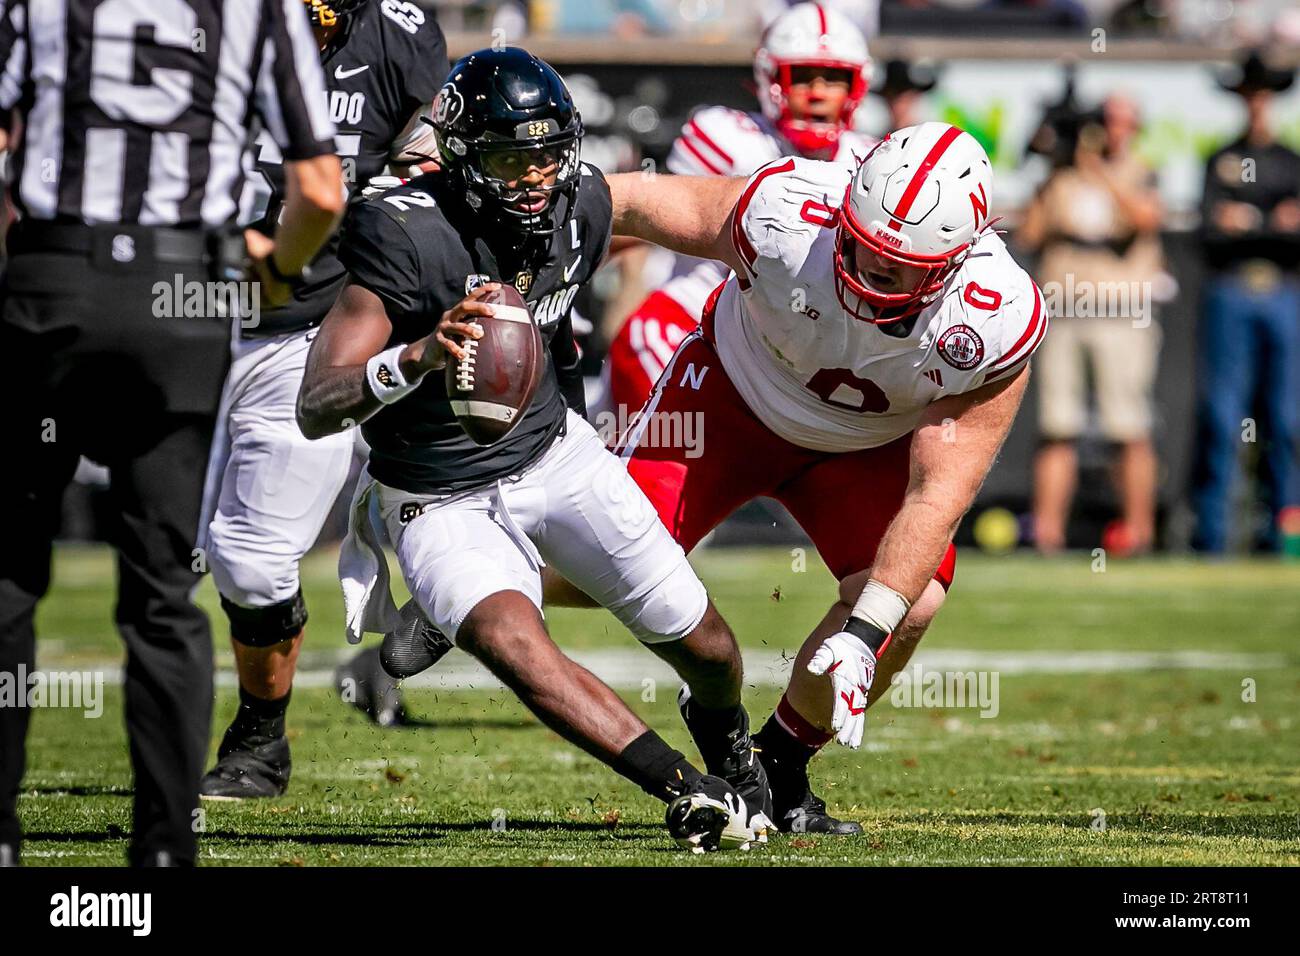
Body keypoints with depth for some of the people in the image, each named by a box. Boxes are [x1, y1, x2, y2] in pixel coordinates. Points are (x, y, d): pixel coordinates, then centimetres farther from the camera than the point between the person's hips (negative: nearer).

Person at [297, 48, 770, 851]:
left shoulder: (581, 204, -10)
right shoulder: (410, 237, -28)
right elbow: (315, 409, -33)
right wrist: (419, 358, -50)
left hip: (555, 453, 5)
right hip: (441, 501, -5)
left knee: (697, 638, 5)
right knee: (510, 642, -31)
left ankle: (729, 739, 41)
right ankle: (688, 792, -24)